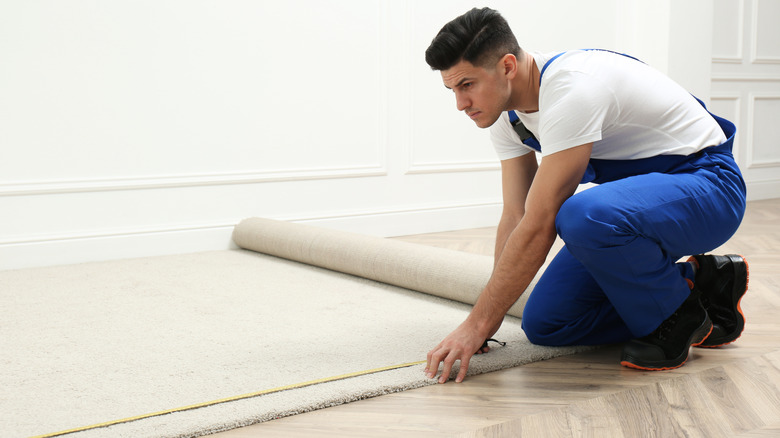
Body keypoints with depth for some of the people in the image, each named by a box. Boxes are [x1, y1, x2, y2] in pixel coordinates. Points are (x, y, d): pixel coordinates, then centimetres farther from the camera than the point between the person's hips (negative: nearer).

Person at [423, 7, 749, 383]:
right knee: (545, 324, -1)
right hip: (635, 195, 9)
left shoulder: (571, 88, -31)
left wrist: (478, 324, -28)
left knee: (581, 218, -40)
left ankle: (678, 316, -10)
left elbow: (539, 226, -32)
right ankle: (699, 280, 9)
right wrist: (483, 319, -6)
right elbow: (515, 218, 0)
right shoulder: (506, 113, -2)